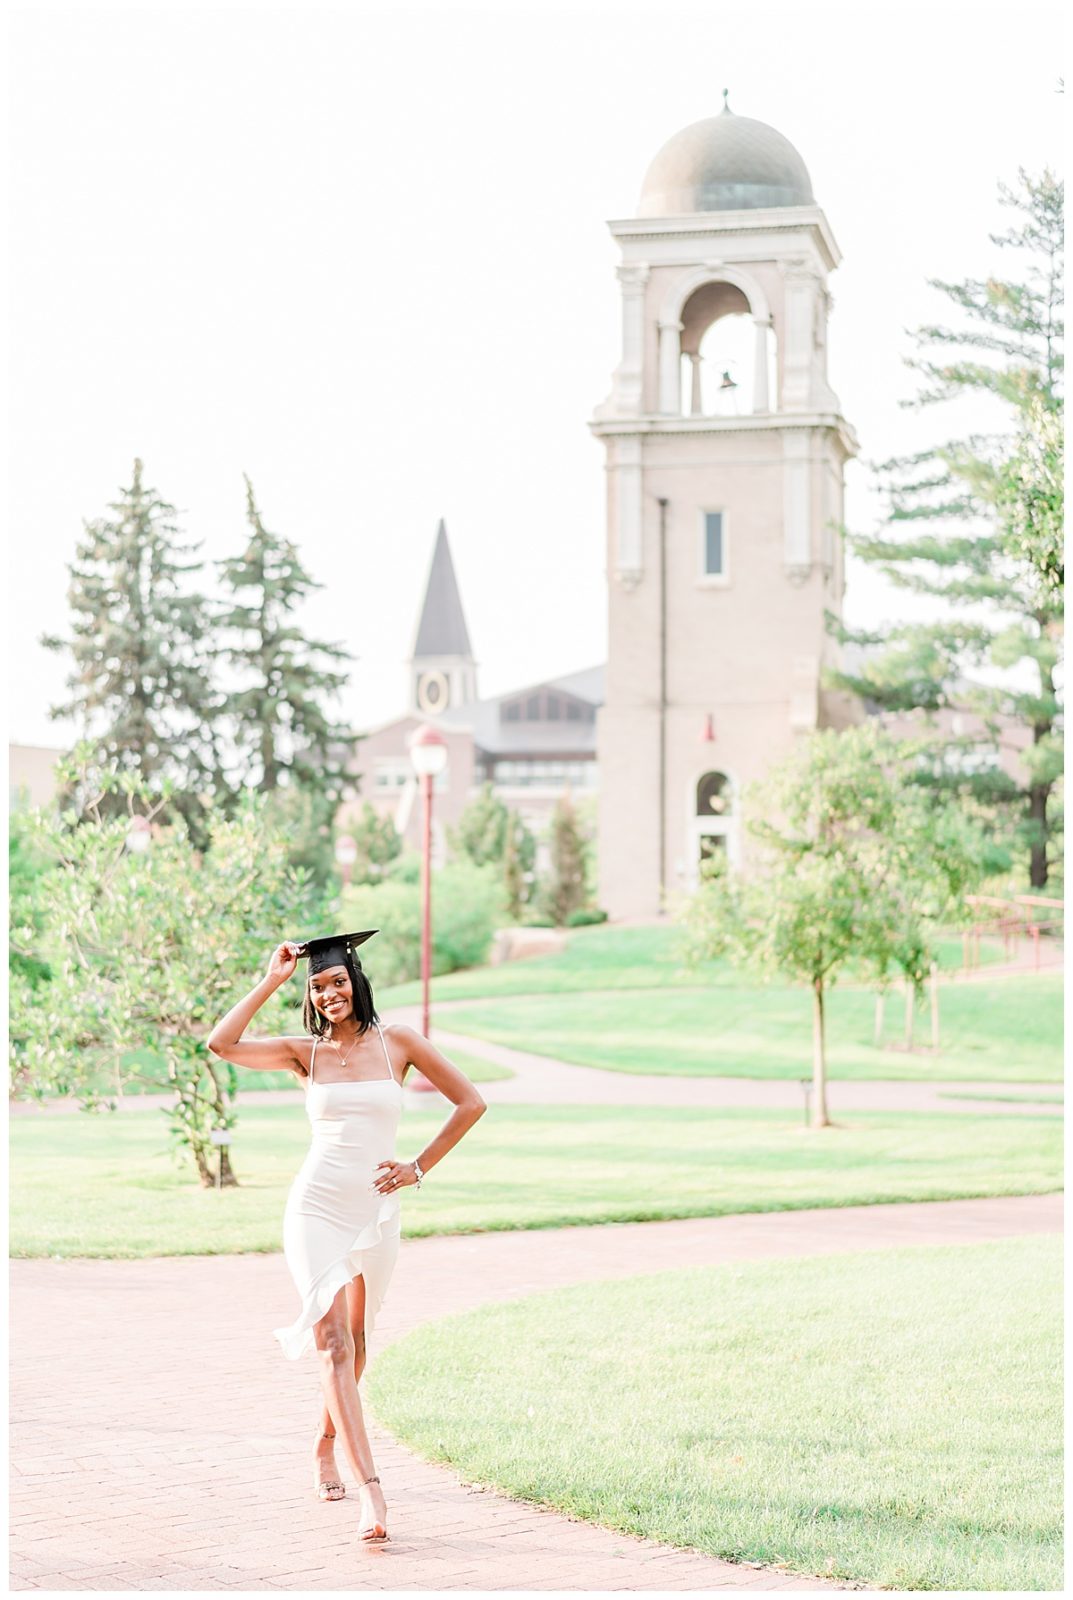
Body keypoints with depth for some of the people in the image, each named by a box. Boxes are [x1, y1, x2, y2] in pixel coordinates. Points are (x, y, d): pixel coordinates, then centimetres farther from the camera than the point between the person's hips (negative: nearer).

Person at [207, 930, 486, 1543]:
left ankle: (326, 1448, 39)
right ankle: (371, 1488, -22)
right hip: (317, 1209, -1)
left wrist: (419, 1168, 3)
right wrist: (272, 980, -5)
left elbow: (471, 1103, 6)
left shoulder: (397, 1043, 3)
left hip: (376, 1212, 1)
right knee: (334, 1343, -15)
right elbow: (222, 1043, -9)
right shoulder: (305, 1052, 4)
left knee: (355, 1342, 13)